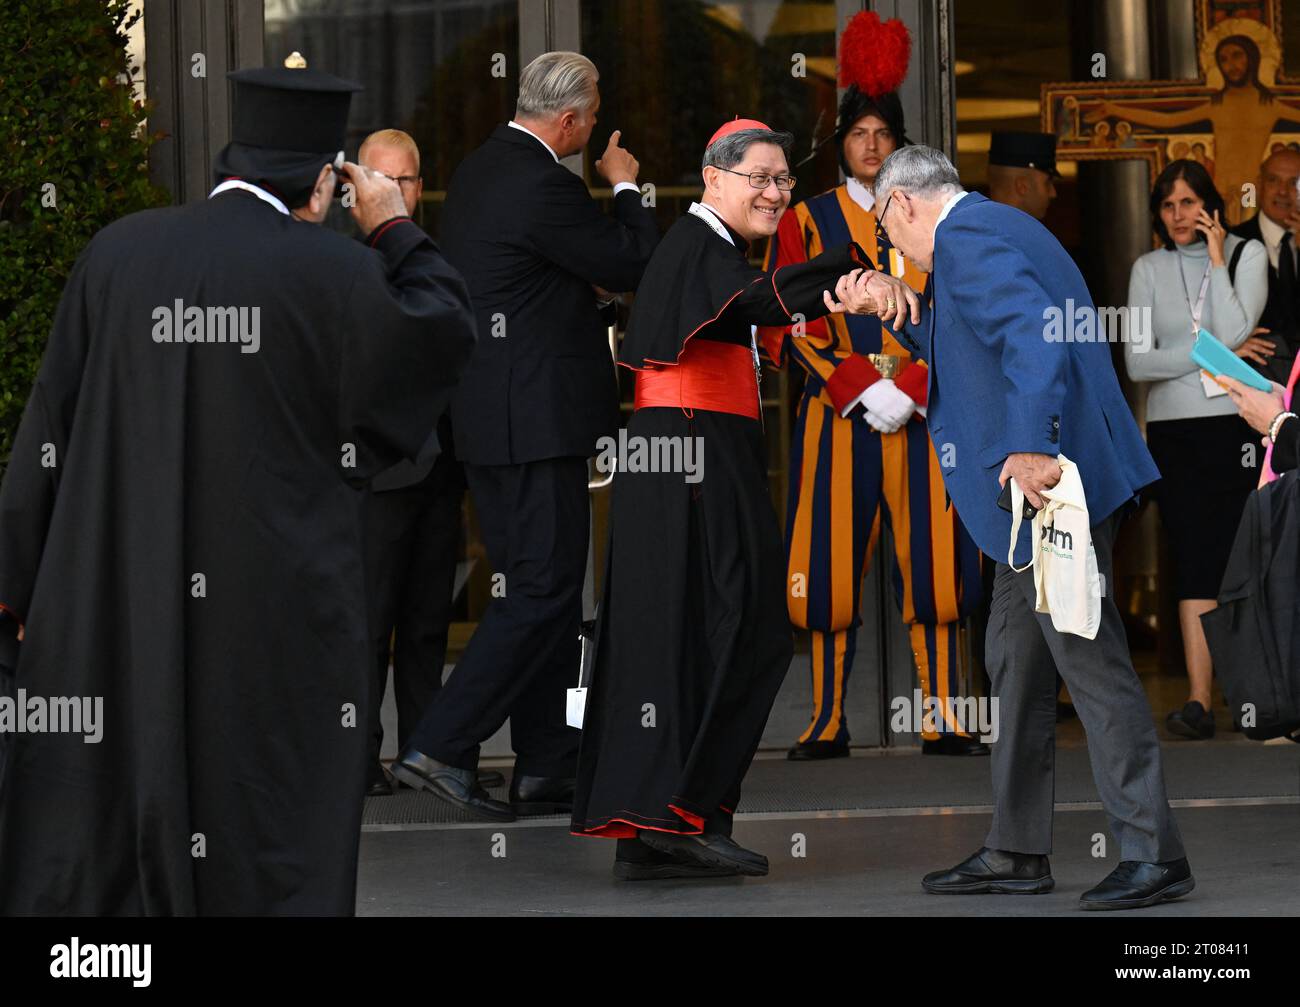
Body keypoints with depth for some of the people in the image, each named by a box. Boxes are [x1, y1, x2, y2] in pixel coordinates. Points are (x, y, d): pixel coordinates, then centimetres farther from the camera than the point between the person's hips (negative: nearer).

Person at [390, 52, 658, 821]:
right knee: (545, 591, -7)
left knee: (546, 591, 13)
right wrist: (626, 188, 4)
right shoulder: (543, 186, -18)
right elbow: (636, 268, -11)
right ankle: (442, 747, -10)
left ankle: (548, 768, 15)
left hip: (489, 417, 10)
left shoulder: (479, 171, 13)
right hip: (537, 419, -10)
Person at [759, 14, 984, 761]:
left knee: (933, 561, -2)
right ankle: (829, 724, 4)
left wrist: (909, 390, -10)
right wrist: (864, 390, -11)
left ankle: (945, 720, 1)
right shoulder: (807, 222, 6)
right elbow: (792, 326, -1)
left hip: (924, 413, 1)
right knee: (835, 567, -1)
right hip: (838, 417, -1)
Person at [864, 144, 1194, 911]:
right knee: (1015, 660, 14)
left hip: (1047, 479, -11)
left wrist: (1032, 446, -34)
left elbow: (1033, 330, -27)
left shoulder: (964, 238, -12)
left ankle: (1154, 853, -6)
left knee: (1090, 659, -8)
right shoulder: (994, 228, 21)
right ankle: (1018, 852, 20)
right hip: (1029, 497, 11)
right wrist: (914, 317, 19)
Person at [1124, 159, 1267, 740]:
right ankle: (1198, 700, -11)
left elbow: (1235, 332, -12)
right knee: (1194, 560, -5)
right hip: (1174, 428, 1)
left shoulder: (1247, 255, 5)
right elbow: (1138, 362, 0)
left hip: (1237, 424, -1)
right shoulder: (1149, 270, 10)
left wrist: (1217, 258, -8)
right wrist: (1216, 352, -6)